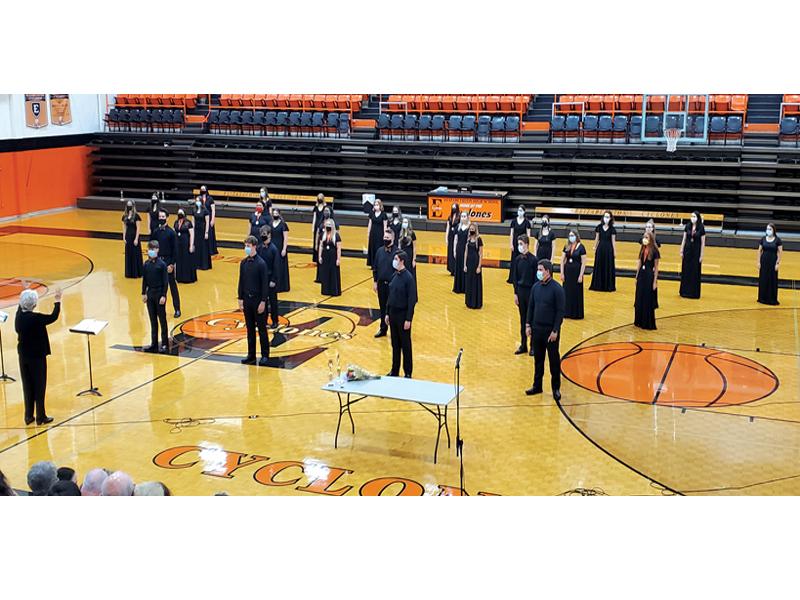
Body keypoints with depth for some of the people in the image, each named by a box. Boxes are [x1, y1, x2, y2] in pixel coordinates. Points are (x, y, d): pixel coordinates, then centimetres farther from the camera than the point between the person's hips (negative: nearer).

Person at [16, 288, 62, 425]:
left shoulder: (19, 315, -4)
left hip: (23, 356, 7)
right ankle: (41, 417, 16)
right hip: (37, 356, -7)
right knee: (40, 386, 7)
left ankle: (28, 416, 25)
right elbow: (53, 317, -13)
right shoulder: (35, 318, -25)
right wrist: (58, 301, -2)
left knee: (27, 386, 17)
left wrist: (25, 294, 29)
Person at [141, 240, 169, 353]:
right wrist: (143, 294, 10)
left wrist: (163, 296, -13)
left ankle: (164, 344, 8)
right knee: (153, 320, 11)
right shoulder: (146, 264, 5)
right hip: (150, 293, 5)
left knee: (162, 319, 1)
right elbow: (144, 279, 12)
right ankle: (154, 344, 18)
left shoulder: (162, 264, -10)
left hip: (159, 293, -5)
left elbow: (165, 281, -9)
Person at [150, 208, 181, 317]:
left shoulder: (171, 232, -7)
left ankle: (177, 309, 9)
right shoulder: (155, 232, 5)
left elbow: (175, 250, -7)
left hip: (168, 262, -4)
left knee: (173, 286, 2)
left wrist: (172, 264, -11)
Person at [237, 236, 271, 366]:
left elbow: (265, 284, -12)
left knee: (262, 329, 4)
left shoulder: (261, 263, -12)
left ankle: (265, 355, 13)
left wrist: (263, 302, -14)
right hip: (247, 299, 5)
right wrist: (240, 299, 8)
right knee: (250, 329, 12)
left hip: (258, 299, -5)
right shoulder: (244, 263, 4)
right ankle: (251, 355, 21)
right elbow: (241, 281, 11)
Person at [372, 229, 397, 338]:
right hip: (381, 283, 5)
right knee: (382, 307, 14)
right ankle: (383, 329, 27)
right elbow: (375, 267, 12)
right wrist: (375, 282, 10)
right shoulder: (380, 251, 5)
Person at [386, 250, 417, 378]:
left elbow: (412, 300, -16)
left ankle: (408, 373, 16)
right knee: (395, 344, 15)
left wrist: (408, 319, -17)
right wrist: (387, 313, 13)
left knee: (406, 345, 5)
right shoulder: (394, 275, 6)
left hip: (403, 315, -7)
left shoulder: (409, 278, -16)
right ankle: (395, 371, 26)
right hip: (393, 313, 7)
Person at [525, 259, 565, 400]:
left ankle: (556, 388, 17)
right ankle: (537, 386, 26)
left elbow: (560, 311, -12)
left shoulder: (557, 289, -12)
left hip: (550, 330, -5)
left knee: (554, 360, 6)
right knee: (538, 359, 14)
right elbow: (531, 306, 12)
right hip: (536, 329, 5)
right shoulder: (535, 287, 4)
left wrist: (555, 330, -15)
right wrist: (528, 324, 6)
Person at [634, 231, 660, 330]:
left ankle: (648, 323, 8)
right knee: (639, 299, 10)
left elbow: (656, 267, -9)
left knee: (648, 300, -1)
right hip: (641, 274, 6)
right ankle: (639, 321, 21)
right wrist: (637, 277, 12)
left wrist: (655, 281, -12)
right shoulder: (642, 250, 7)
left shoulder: (654, 251, -10)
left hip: (650, 276, -6)